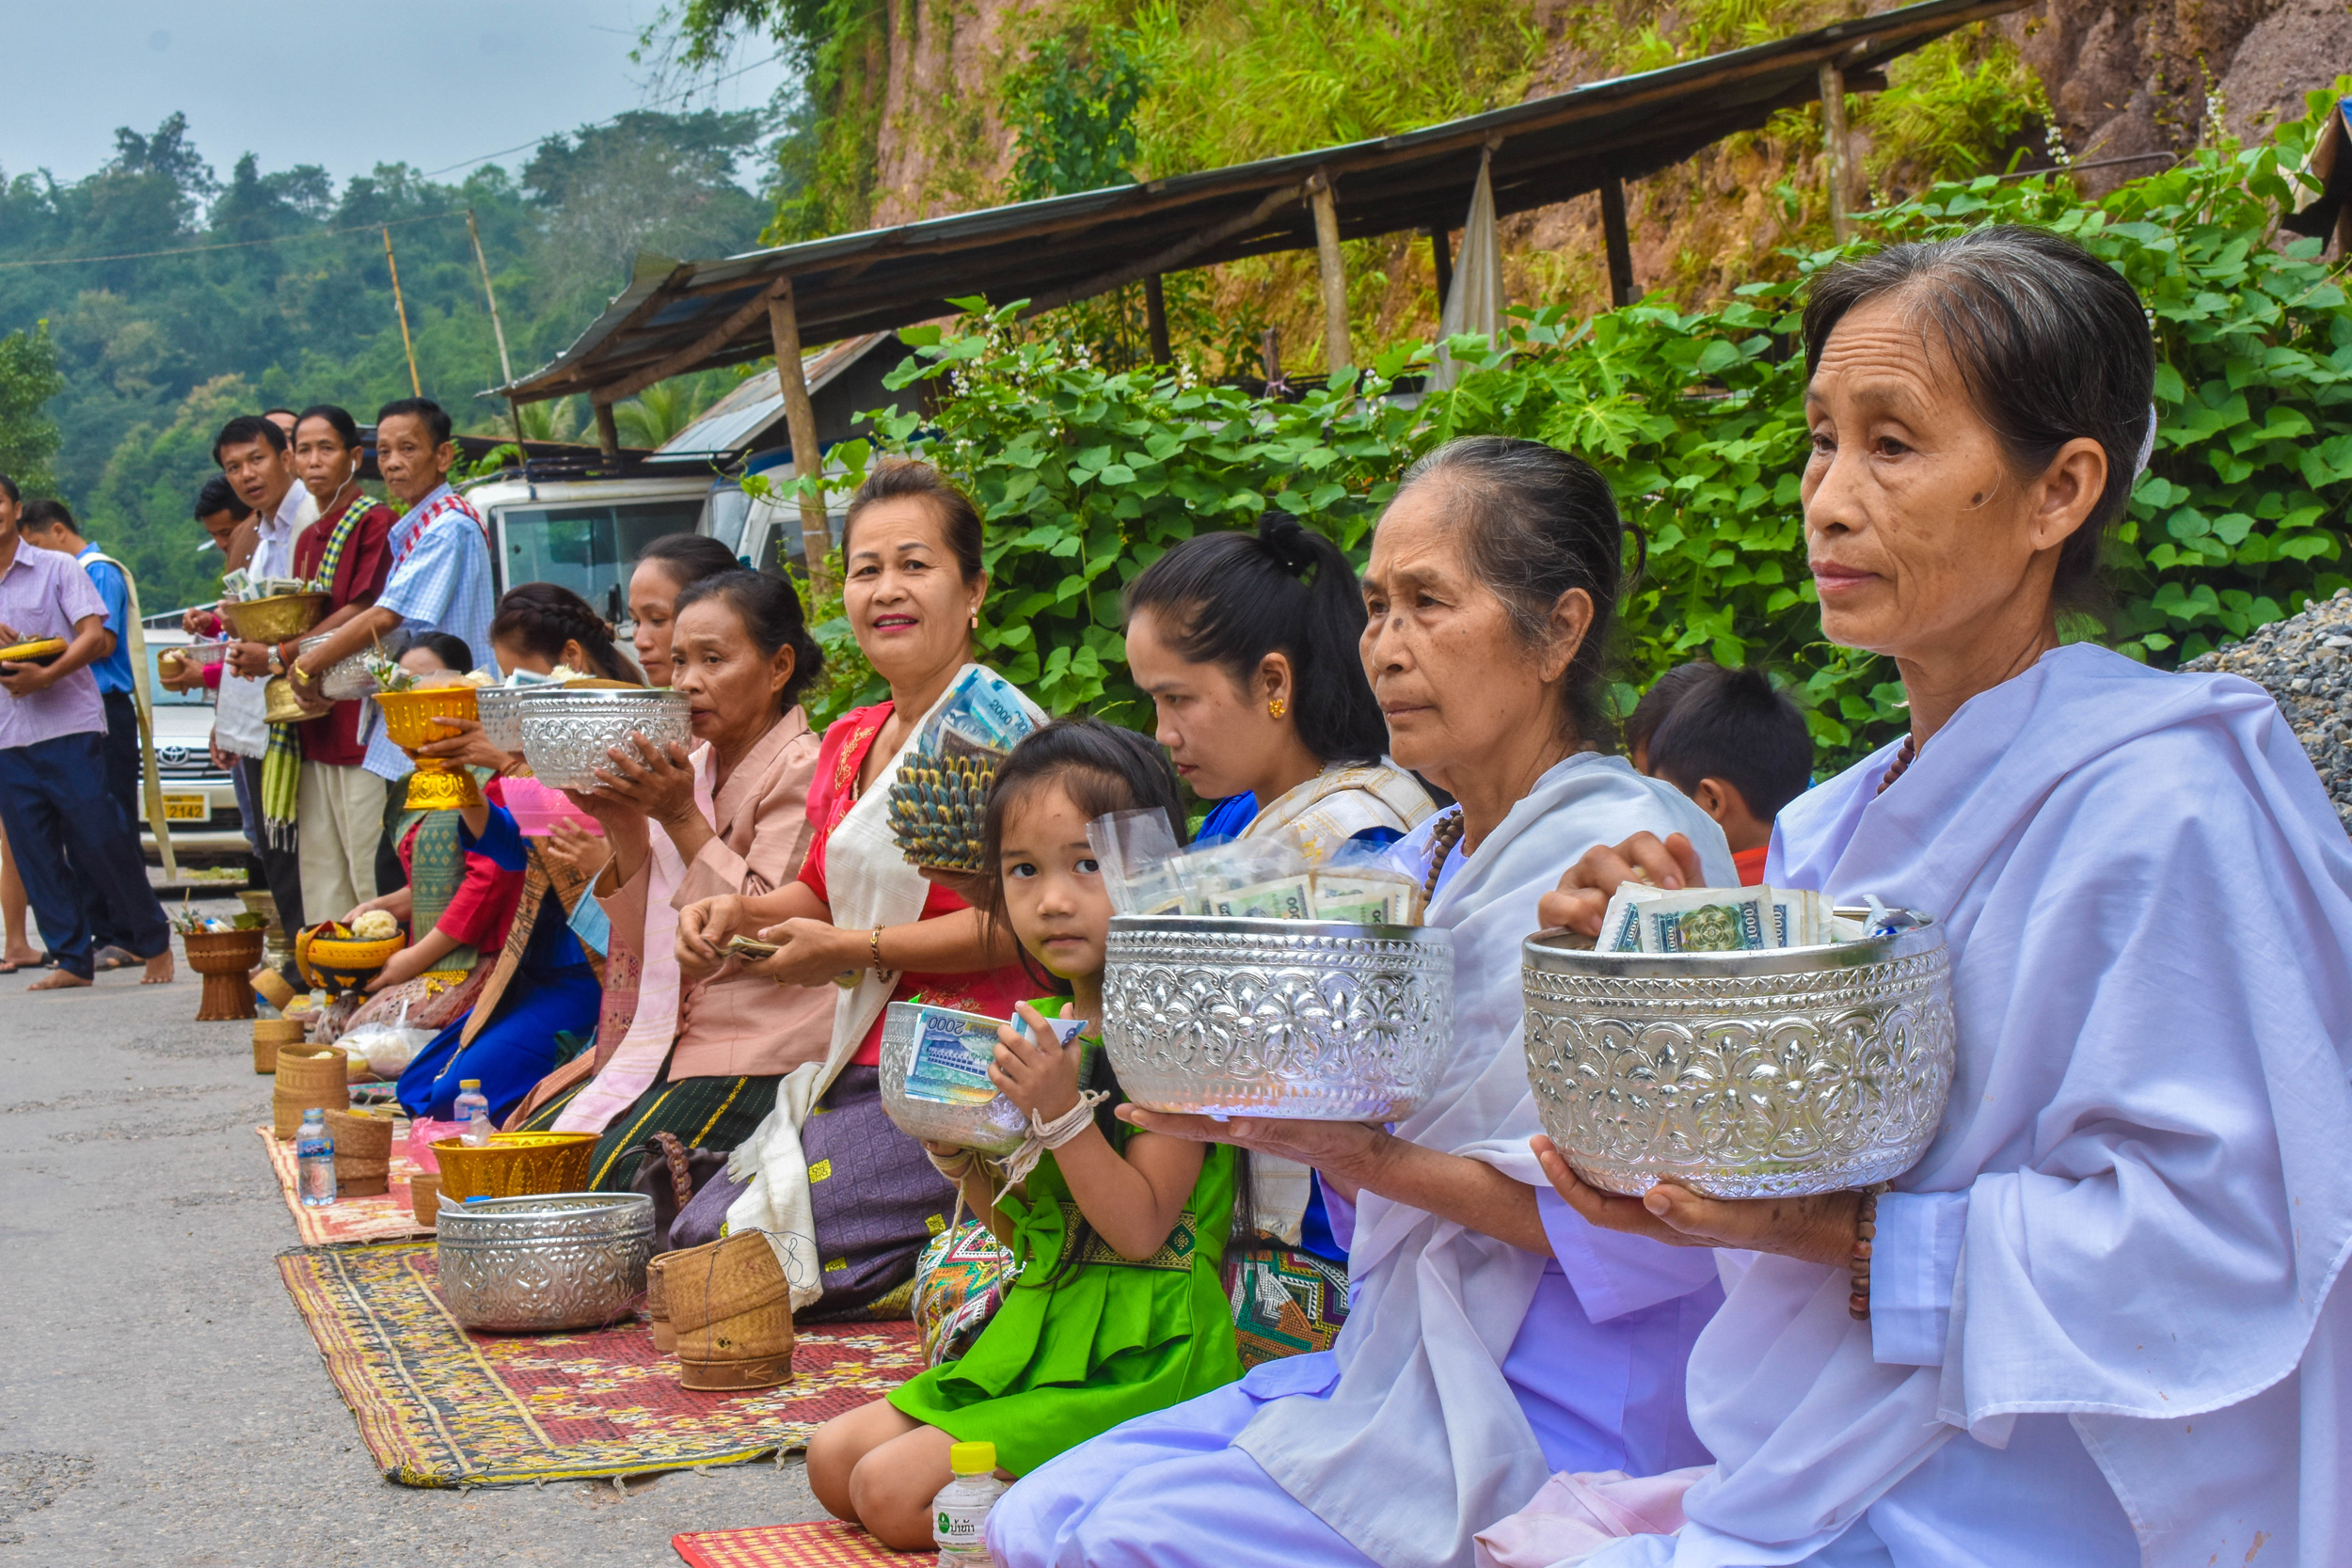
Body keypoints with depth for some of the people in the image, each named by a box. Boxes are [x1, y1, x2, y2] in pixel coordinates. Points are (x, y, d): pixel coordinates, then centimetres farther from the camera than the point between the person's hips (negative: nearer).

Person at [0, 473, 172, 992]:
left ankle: (152, 941, 9)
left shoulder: (57, 568, 2)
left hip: (69, 730, -5)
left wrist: (44, 676, -20)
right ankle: (72, 960, 10)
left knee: (102, 842, -5)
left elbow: (97, 638, -7)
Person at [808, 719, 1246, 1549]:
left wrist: (1063, 1110, -27)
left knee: (892, 1490, -15)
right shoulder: (1040, 1026, 9)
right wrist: (957, 1153, -2)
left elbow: (1141, 1229, -19)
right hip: (1036, 1326, 9)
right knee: (835, 1459, 10)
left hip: (1137, 1355, -9)